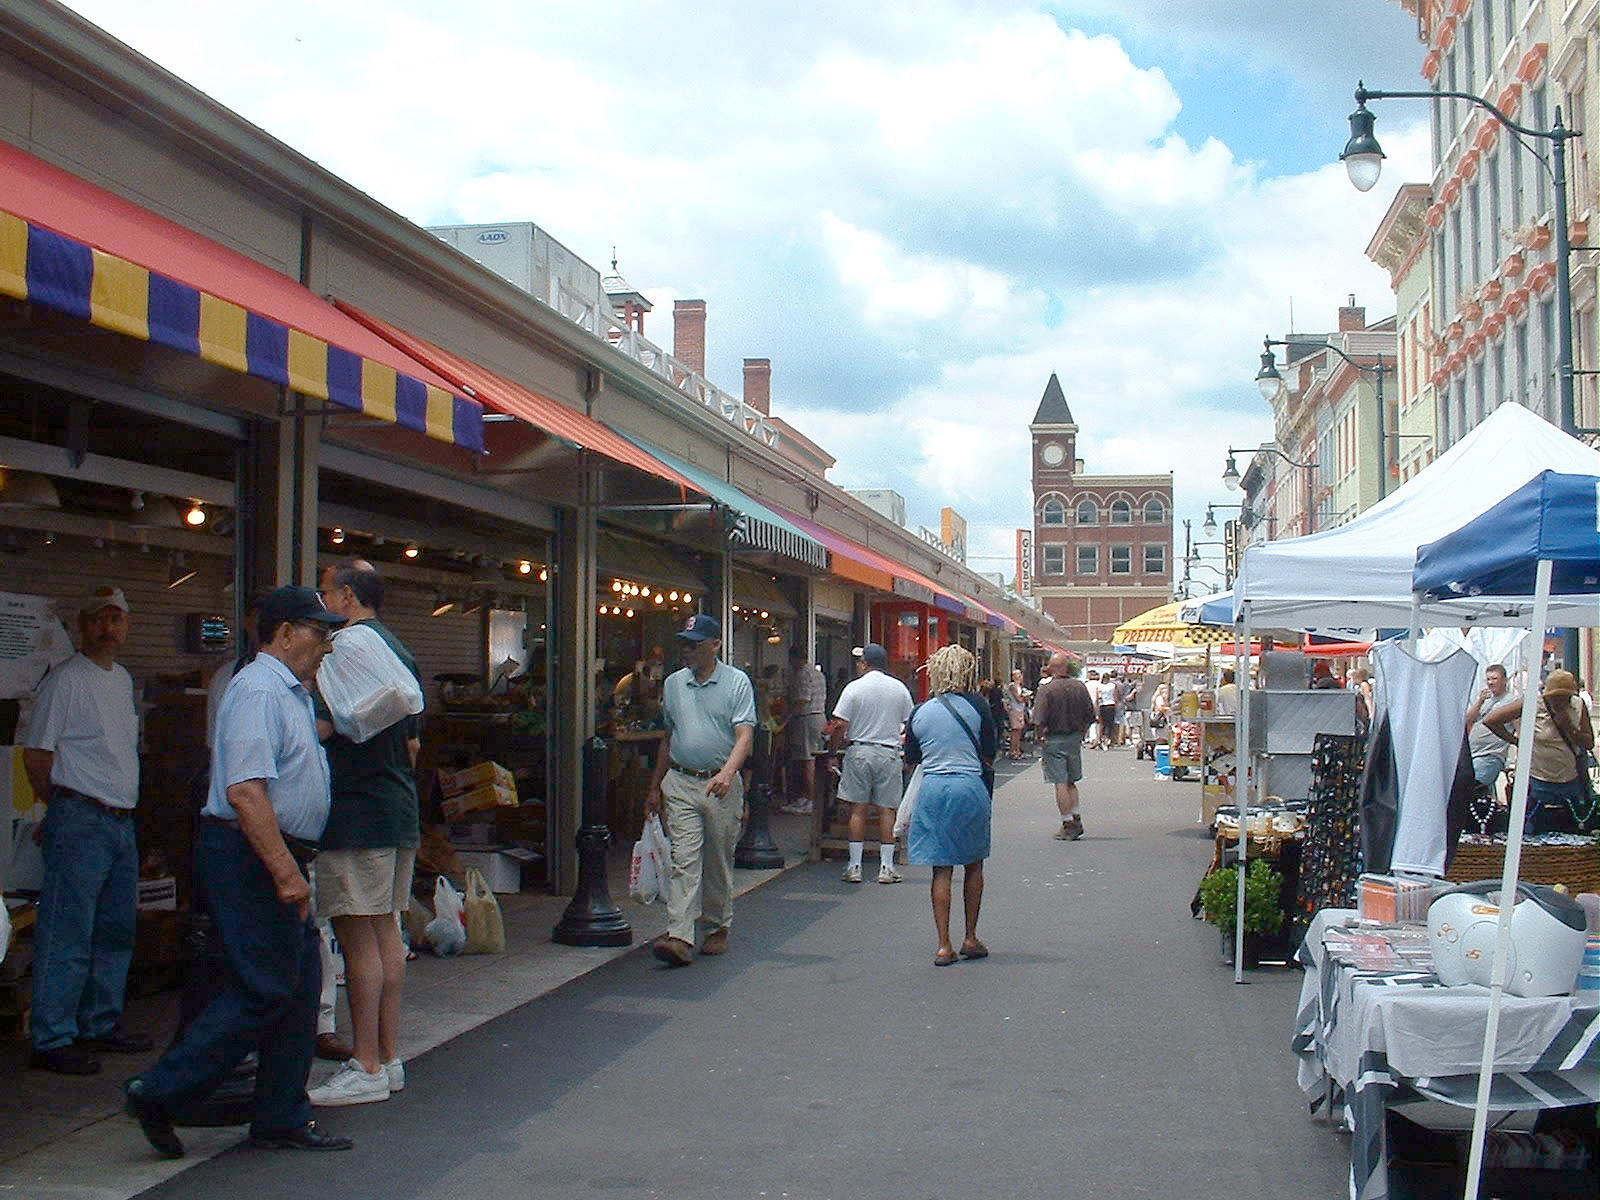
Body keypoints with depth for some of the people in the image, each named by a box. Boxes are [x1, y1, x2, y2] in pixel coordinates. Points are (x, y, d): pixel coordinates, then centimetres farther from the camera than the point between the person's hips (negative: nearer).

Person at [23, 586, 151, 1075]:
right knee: (67, 935, -7)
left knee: (117, 931, 14)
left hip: (121, 822, 8)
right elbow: (36, 754, -8)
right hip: (80, 821, -8)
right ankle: (52, 1040, -2)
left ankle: (100, 1024, 24)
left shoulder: (124, 679, 16)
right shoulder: (65, 680, -8)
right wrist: (64, 807, 2)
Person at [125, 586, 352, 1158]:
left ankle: (282, 1120, 17)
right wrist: (285, 871, -26)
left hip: (278, 858, 10)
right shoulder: (258, 691, -15)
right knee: (264, 990, -9)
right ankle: (158, 1095, 0)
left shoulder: (293, 694, 18)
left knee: (300, 986, 10)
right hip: (250, 857, -10)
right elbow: (245, 792, -24)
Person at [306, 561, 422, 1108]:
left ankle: (367, 1069, -3)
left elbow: (320, 728, -17)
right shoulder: (401, 651, 17)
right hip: (400, 813, 9)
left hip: (356, 815, -9)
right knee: (386, 930, 12)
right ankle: (388, 1057, 18)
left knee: (357, 935, -5)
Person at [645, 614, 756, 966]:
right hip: (680, 783, 2)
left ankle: (718, 928, 24)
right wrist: (655, 787, 19)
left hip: (722, 784, -2)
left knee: (719, 863, 8)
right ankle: (680, 937, -15)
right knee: (684, 861, -8)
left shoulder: (737, 682, -2)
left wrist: (727, 772, -28)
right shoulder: (673, 684, 11)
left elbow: (744, 736, -11)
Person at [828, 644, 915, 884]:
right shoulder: (900, 688, 4)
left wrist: (835, 744, 4)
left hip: (859, 751, -2)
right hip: (890, 752, 2)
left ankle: (854, 866, 4)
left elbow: (840, 726, -10)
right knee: (887, 810, 5)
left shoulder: (854, 688, -5)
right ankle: (886, 867, 4)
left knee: (857, 809, 3)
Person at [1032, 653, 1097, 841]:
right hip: (1075, 739, 5)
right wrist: (1081, 732, 15)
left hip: (1055, 740, -5)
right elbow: (1090, 716, 4)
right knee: (1071, 782, 18)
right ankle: (1076, 821, 16)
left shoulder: (1046, 689, -14)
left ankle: (1068, 826, -1)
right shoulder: (1079, 687, 0)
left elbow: (1039, 720, -19)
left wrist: (1043, 732, -1)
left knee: (1061, 783, -1)